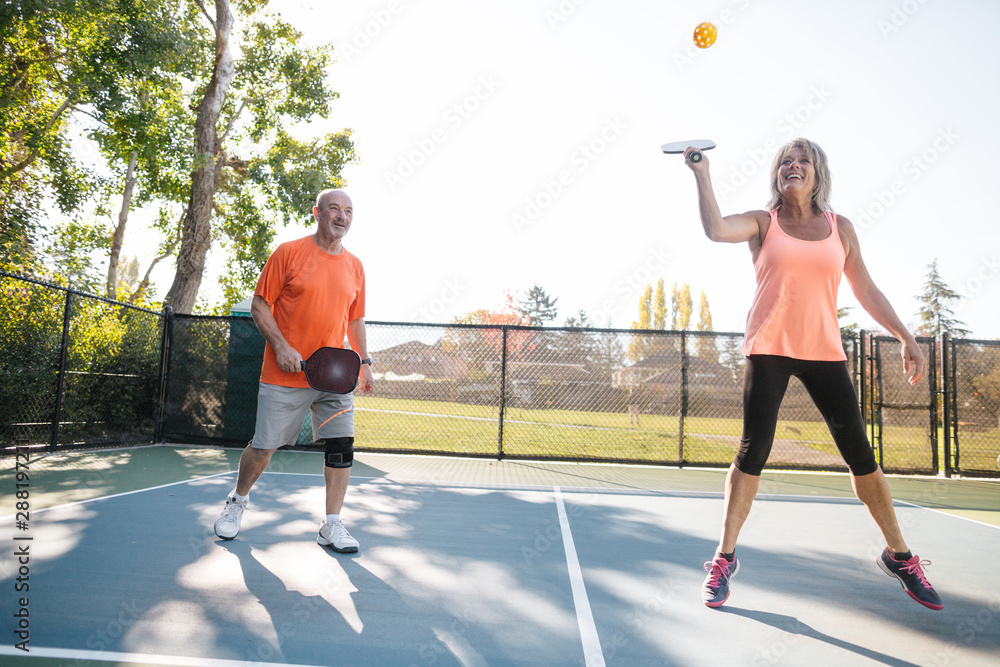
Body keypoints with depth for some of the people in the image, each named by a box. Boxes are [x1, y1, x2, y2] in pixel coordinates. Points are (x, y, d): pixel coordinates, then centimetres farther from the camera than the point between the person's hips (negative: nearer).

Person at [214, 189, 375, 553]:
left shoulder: (355, 266, 10)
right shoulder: (289, 253, -4)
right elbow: (259, 304, -3)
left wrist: (364, 362, 11)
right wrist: (281, 347, -14)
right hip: (284, 373, -3)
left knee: (341, 446, -3)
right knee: (263, 446, 5)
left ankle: (332, 525, 10)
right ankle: (237, 501, 34)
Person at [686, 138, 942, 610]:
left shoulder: (840, 227, 12)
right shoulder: (763, 223, 5)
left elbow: (865, 289, 13)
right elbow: (715, 229, -16)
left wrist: (904, 337, 8)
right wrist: (702, 173, -17)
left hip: (824, 351, 3)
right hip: (768, 350, -2)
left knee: (860, 453, 5)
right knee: (753, 452, -7)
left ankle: (899, 556, 25)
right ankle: (724, 559, 5)